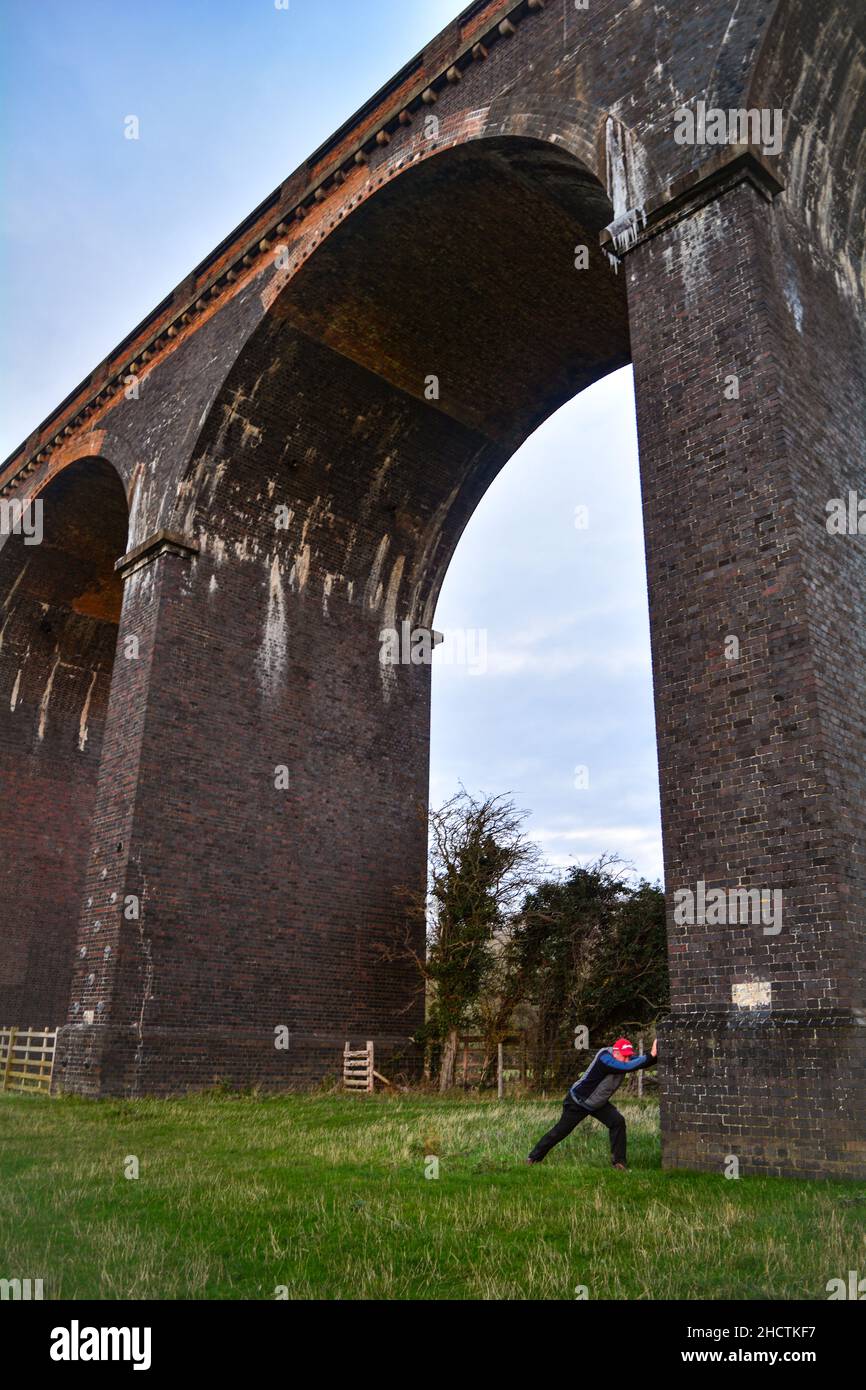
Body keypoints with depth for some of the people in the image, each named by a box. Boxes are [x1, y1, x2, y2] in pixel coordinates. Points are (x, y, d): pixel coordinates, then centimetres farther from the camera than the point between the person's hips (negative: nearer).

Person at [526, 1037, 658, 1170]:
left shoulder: (624, 1059, -13)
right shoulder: (605, 1058, -35)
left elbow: (642, 1062, -20)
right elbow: (628, 1067, -47)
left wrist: (655, 1055, -39)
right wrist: (651, 1056, -46)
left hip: (599, 1104, 6)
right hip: (577, 1102, -6)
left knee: (618, 1122, -13)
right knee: (560, 1131, 3)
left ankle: (619, 1161, -1)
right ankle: (534, 1158, 21)